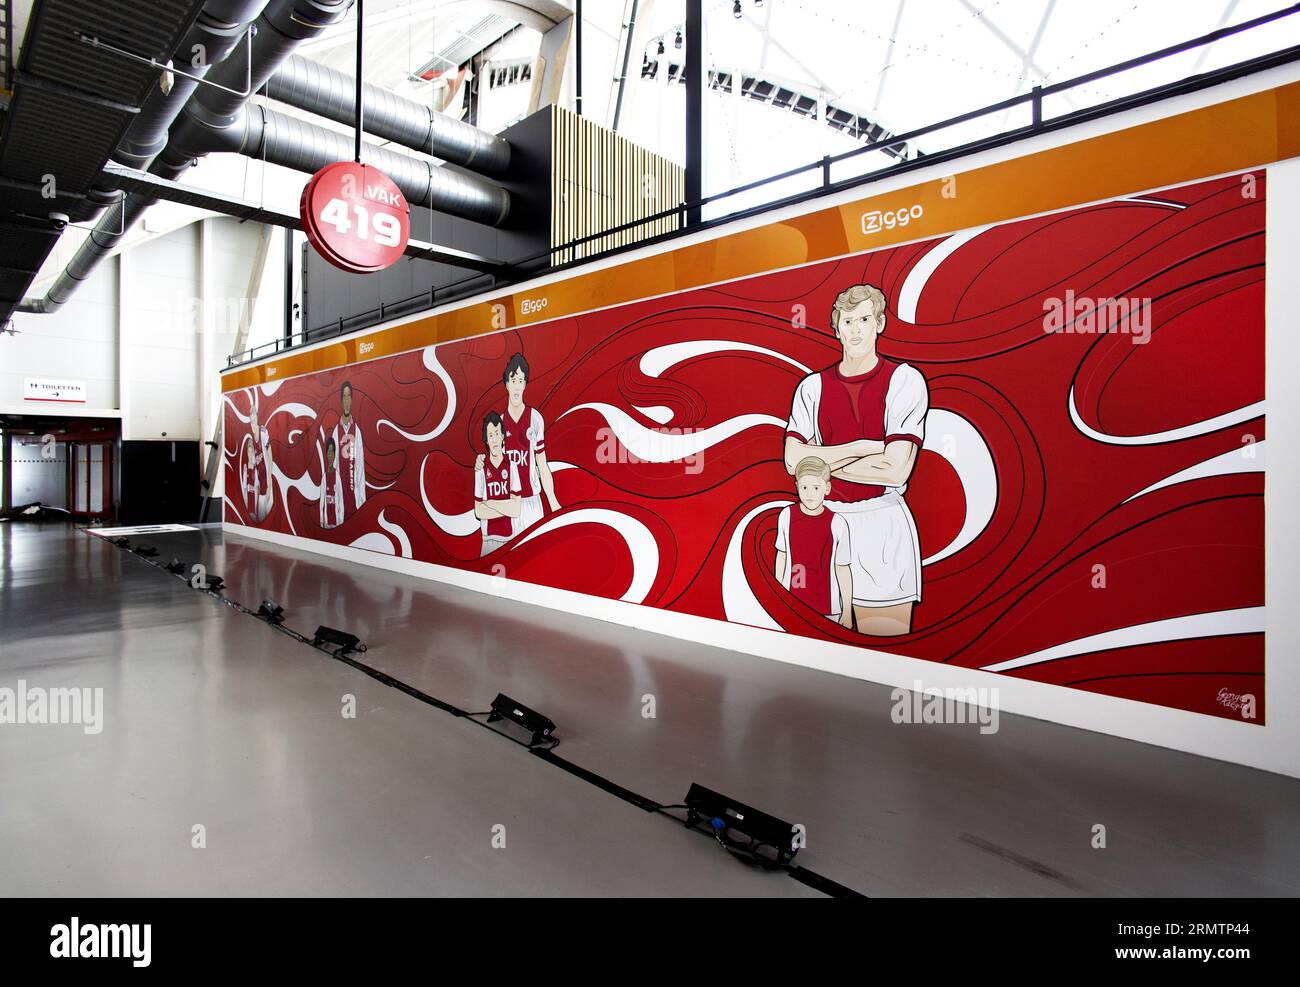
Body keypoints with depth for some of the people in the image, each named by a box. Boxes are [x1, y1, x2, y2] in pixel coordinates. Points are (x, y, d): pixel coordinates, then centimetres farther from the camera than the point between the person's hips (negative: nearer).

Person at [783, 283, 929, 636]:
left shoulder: (904, 380, -3)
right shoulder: (813, 386, 7)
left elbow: (895, 471, -13)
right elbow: (793, 460, -4)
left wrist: (823, 459, -6)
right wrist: (861, 447, -10)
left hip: (882, 525, -3)